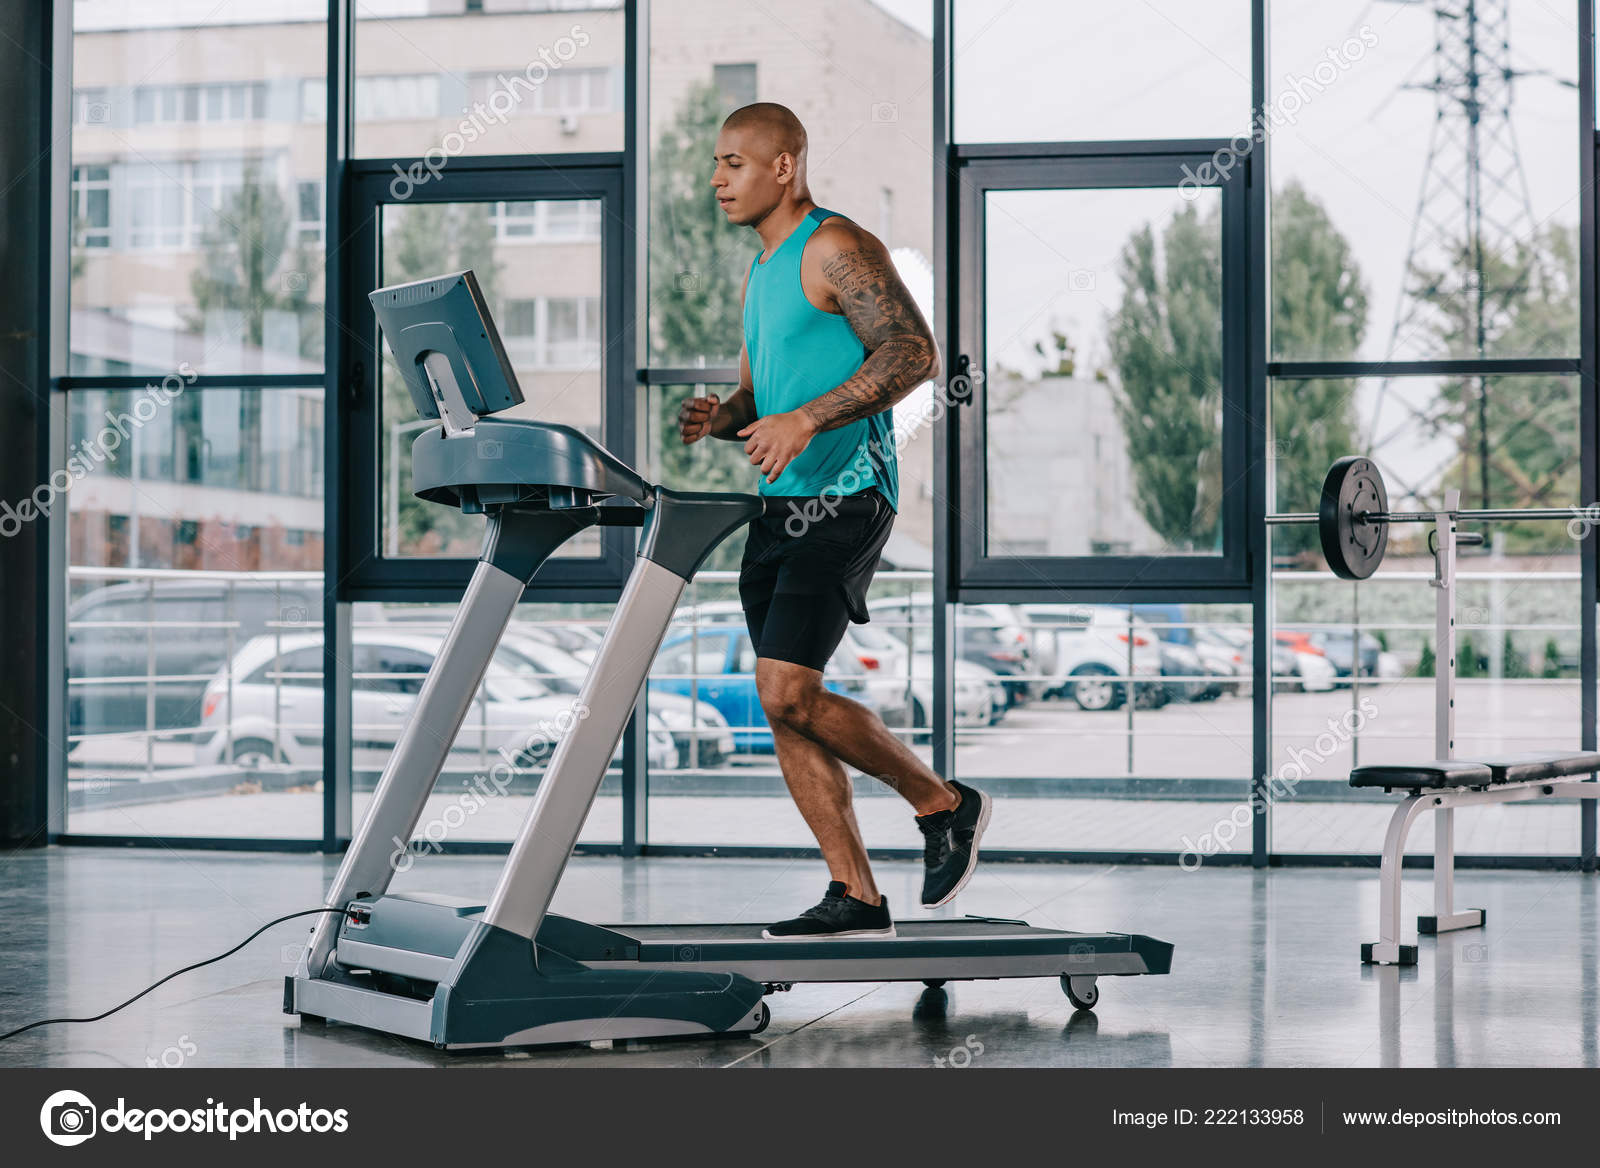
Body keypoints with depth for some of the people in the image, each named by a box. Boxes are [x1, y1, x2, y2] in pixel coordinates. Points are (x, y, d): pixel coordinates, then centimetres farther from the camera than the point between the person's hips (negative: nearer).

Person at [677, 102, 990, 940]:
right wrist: (717, 419, 4)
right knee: (781, 705, 4)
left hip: (842, 497, -9)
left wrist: (806, 419, -24)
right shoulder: (760, 273, 20)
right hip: (781, 504, 9)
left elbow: (915, 352, -18)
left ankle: (944, 805, 3)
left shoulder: (836, 249, -8)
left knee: (788, 694, -16)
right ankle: (855, 897, 9)